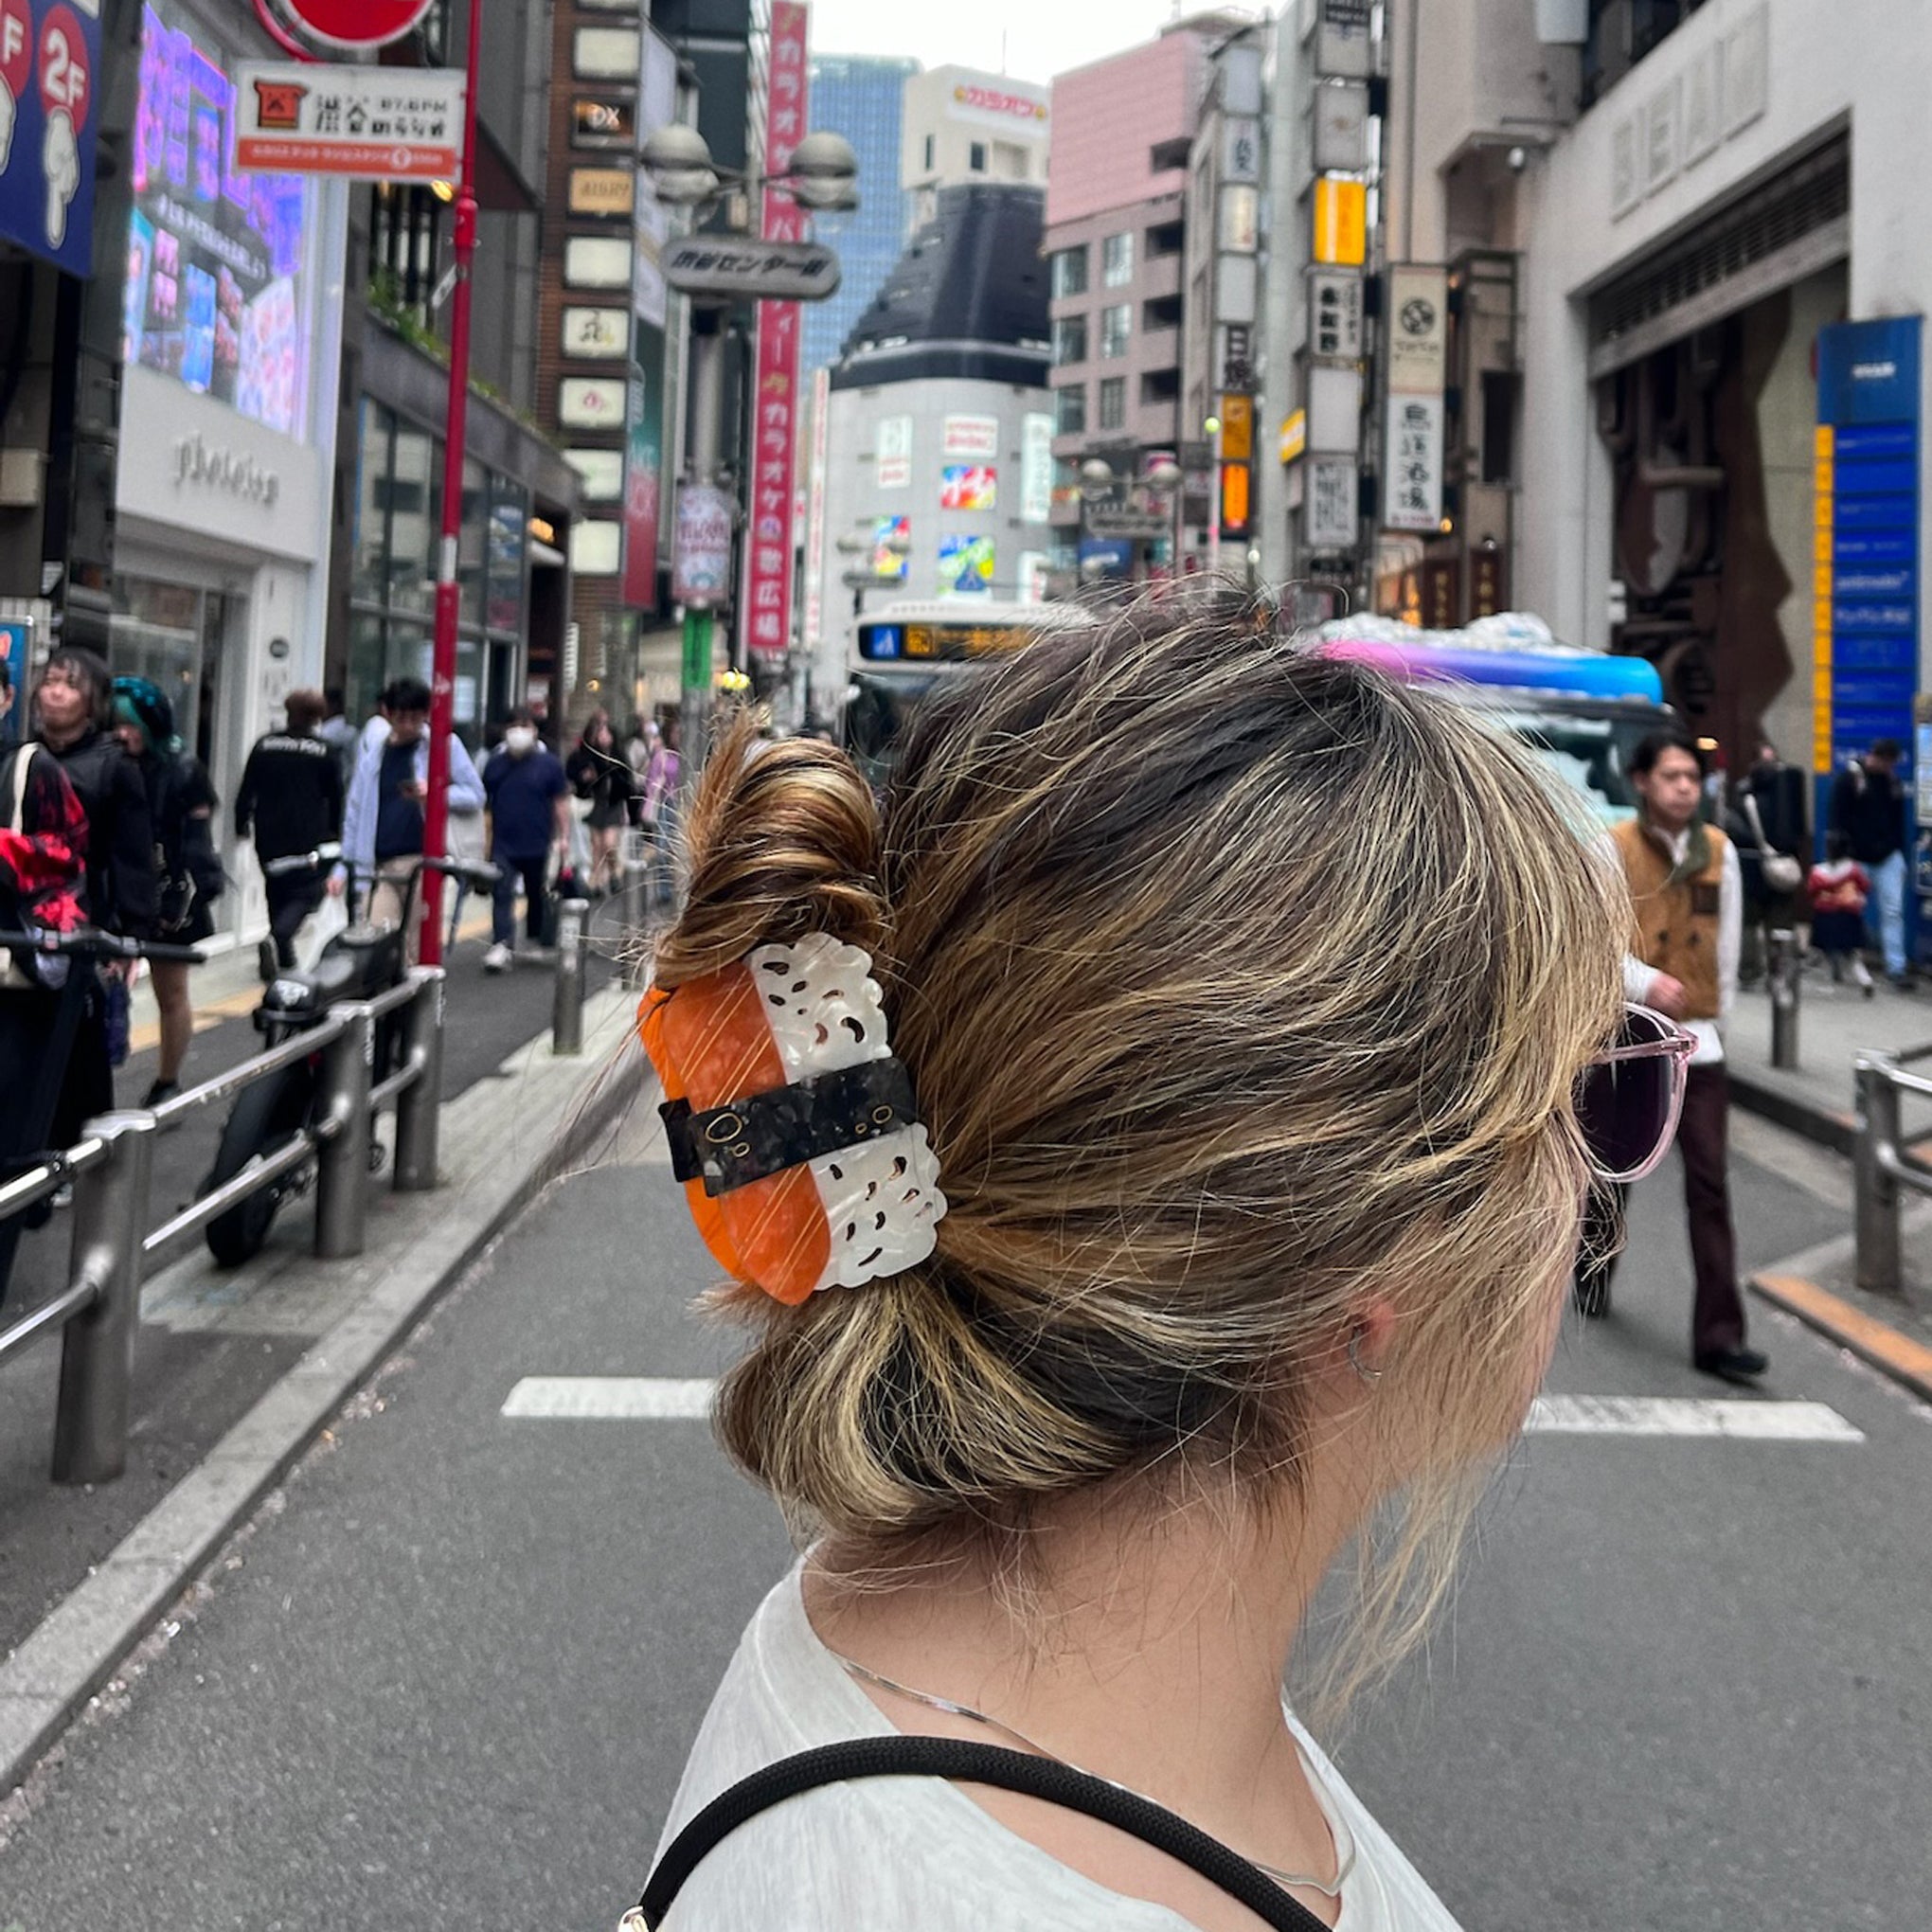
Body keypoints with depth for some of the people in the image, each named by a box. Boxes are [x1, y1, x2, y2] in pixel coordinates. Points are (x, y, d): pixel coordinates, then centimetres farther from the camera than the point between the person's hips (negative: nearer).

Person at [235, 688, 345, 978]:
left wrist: (242, 825, 17)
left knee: (277, 892, 17)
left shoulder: (264, 745, 4)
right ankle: (276, 938, -27)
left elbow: (246, 791, 6)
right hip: (309, 837, -3)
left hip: (269, 836, 4)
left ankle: (285, 960, 20)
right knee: (307, 892, 0)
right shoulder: (324, 751, -3)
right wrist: (335, 833, 16)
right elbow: (336, 797, 3)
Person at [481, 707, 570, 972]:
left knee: (537, 895, 14)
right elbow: (483, 798, 13)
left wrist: (564, 835, -5)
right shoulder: (496, 761, 5)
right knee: (502, 894, -10)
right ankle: (501, 946, -14)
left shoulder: (549, 763, -2)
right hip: (503, 844, 1)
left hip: (537, 844, -1)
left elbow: (561, 801, 0)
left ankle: (537, 941, 31)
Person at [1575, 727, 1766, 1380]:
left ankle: (1718, 1334, -4)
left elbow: (1727, 943, 15)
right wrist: (1645, 981, -22)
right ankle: (1594, 1272, 40)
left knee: (1710, 1183, -5)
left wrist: (1718, 1012, 15)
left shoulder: (1720, 850, 7)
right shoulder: (1613, 848, -5)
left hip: (1696, 1039, 2)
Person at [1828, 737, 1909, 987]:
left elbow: (1899, 820, 17)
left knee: (1893, 911, -4)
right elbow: (1837, 821, -6)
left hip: (1889, 857, 4)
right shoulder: (1848, 779, -6)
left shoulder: (1892, 780, 10)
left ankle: (1896, 966, -4)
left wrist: (1901, 853, 14)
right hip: (1857, 858, -4)